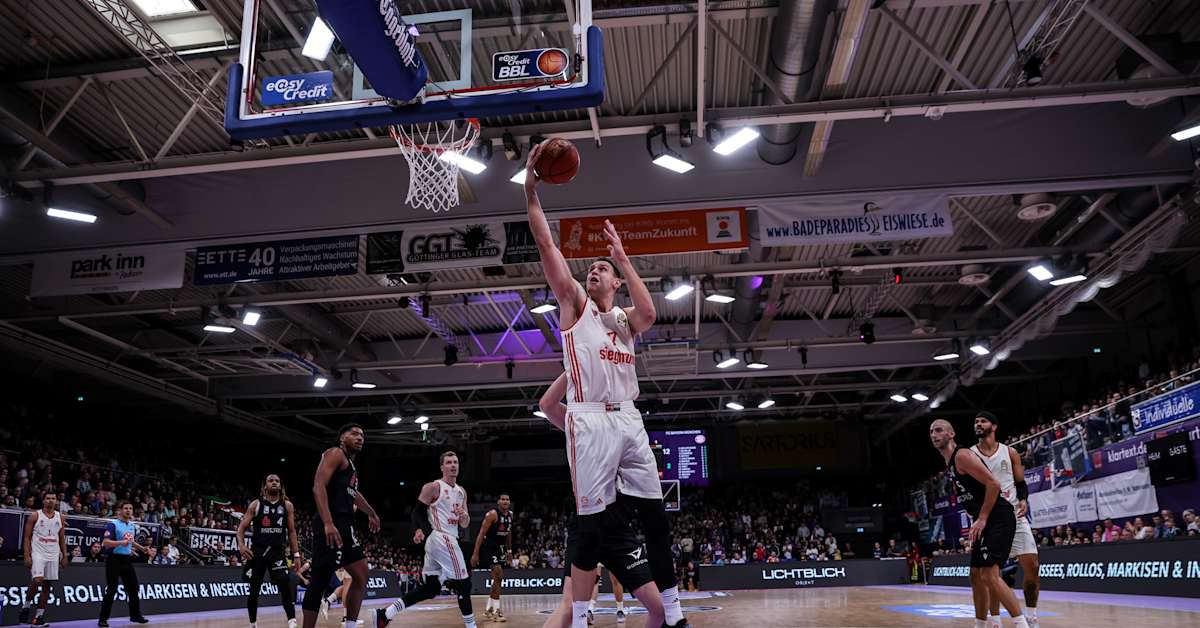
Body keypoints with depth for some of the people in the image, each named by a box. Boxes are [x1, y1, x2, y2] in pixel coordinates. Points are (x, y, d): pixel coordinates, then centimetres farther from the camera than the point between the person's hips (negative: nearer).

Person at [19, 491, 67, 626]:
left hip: (53, 556, 4)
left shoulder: (60, 517, 9)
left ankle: (39, 616, 9)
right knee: (37, 581, -21)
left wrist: (64, 556, 7)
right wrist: (27, 556, -11)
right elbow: (27, 537, -2)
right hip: (38, 554, -4)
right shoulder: (35, 516, -2)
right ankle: (26, 606, 3)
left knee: (47, 586, 3)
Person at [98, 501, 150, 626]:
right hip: (114, 559, -7)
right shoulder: (113, 525, -10)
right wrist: (121, 542, -32)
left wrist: (142, 548, 21)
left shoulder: (132, 526, 12)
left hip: (127, 559, 7)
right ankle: (103, 619, 3)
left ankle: (135, 615, 19)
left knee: (133, 587, 8)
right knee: (111, 590, -6)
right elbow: (105, 542, -21)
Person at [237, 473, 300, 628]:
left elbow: (291, 531, 8)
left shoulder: (287, 505, 6)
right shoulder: (255, 504, 2)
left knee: (284, 586, -16)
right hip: (258, 551, 0)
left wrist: (296, 554, 3)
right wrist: (241, 544, -18)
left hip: (278, 551, 0)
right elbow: (242, 527, 1)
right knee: (253, 590, 6)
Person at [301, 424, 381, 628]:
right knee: (320, 580, -12)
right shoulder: (336, 454, -5)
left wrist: (371, 513, 53)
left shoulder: (351, 464, 23)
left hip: (344, 526, 11)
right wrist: (328, 523, -30)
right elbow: (318, 486, -19)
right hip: (330, 526, -10)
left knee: (361, 576, 12)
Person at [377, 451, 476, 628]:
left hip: (448, 540, 9)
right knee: (463, 584, -7)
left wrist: (464, 516, -6)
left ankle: (385, 613, 10)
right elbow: (417, 512, -7)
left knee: (430, 589, 9)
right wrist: (419, 530, -26)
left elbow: (465, 525, 17)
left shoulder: (461, 491, 16)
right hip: (441, 539, -9)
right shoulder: (433, 487, -6)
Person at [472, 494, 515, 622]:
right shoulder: (493, 514, -18)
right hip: (489, 546, -8)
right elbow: (481, 533, -19)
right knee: (498, 574, -19)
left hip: (500, 547, 8)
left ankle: (489, 610, 24)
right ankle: (496, 611, -15)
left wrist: (509, 550, 19)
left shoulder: (510, 514, 5)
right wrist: (475, 554, -23)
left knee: (498, 577, 12)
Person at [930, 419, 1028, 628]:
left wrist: (982, 519, -19)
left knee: (989, 575, -18)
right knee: (976, 575, 13)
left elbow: (993, 484, -20)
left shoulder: (963, 456, -13)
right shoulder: (949, 464, 17)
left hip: (998, 518, -10)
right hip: (985, 521, 10)